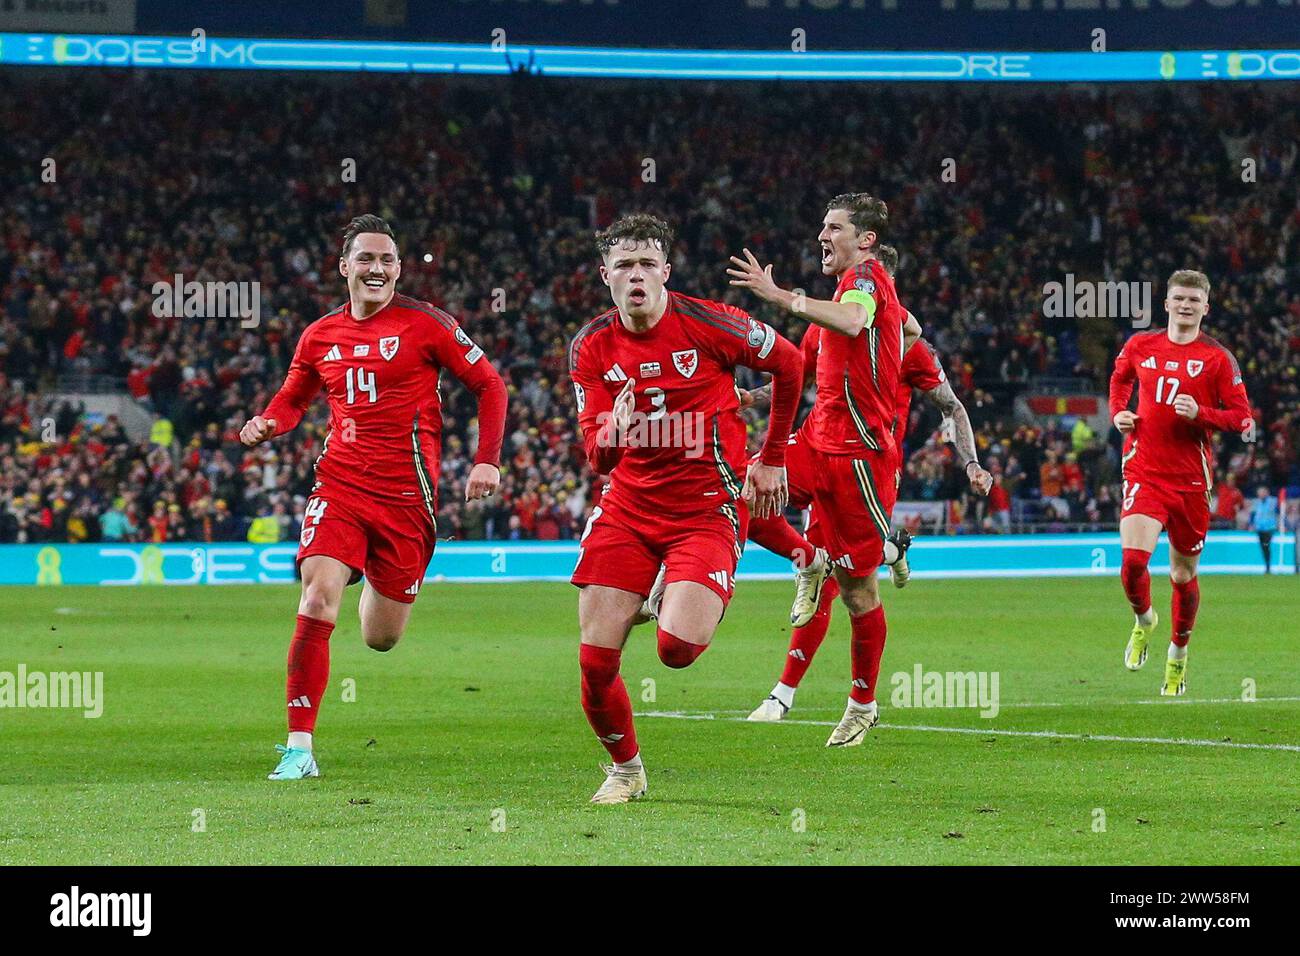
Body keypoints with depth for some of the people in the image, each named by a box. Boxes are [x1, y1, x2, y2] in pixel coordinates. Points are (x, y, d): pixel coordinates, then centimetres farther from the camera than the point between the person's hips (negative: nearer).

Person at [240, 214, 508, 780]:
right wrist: (266, 425, 0)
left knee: (380, 639, 6)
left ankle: (379, 590, 46)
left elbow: (488, 384, 3)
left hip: (406, 494, -2)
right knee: (317, 601, -20)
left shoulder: (426, 324, -3)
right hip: (339, 483, 2)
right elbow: (293, 398, 23)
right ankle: (299, 749, -13)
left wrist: (488, 460, -6)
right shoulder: (320, 336, 8)